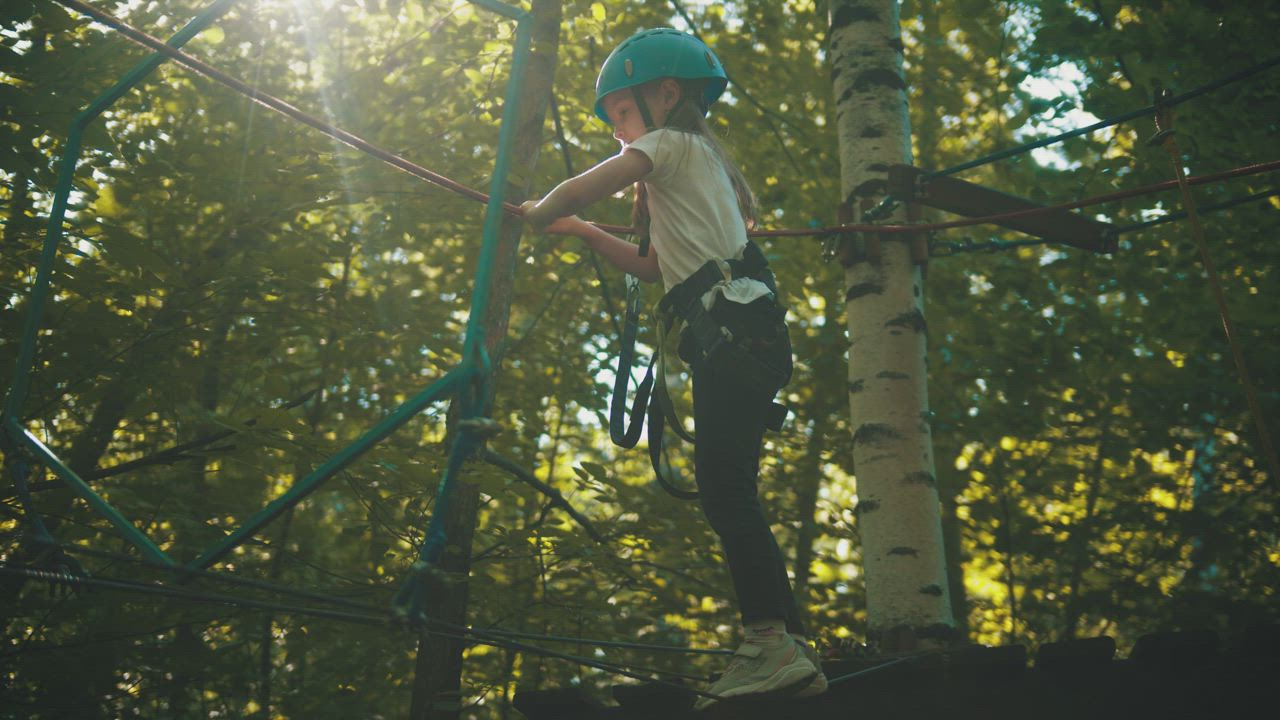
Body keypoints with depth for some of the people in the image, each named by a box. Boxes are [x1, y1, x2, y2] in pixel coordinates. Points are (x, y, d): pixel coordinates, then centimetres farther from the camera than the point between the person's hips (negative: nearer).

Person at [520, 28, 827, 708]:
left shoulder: (671, 143, 5)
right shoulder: (699, 158, 32)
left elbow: (574, 190, -2)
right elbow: (656, 266, 35)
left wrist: (538, 213, 19)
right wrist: (579, 231, 35)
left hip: (732, 322, -10)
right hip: (739, 331, 10)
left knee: (723, 485, -16)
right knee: (728, 491, 5)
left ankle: (772, 638, -22)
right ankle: (787, 648, 2)